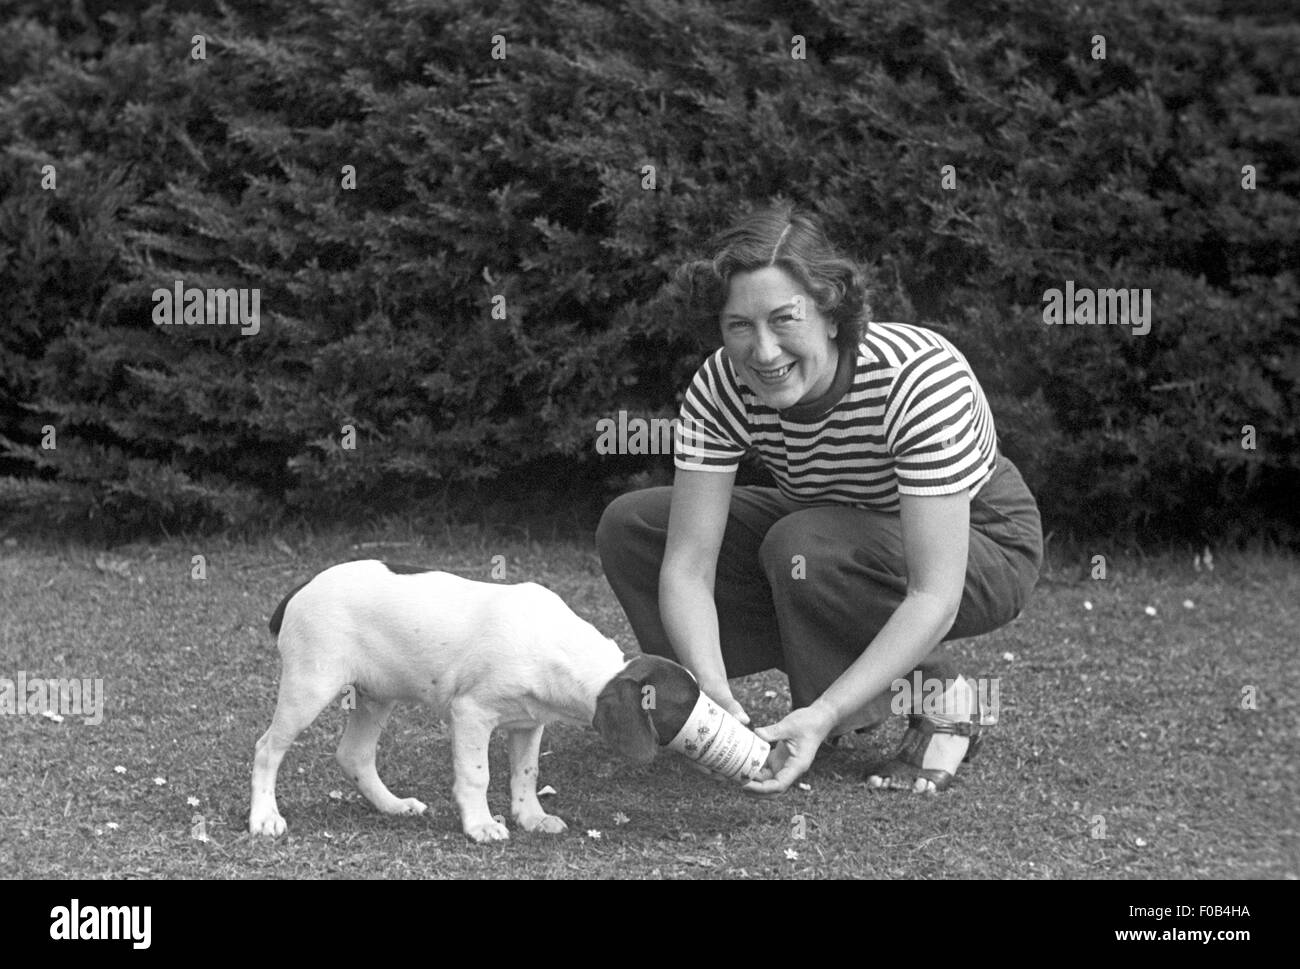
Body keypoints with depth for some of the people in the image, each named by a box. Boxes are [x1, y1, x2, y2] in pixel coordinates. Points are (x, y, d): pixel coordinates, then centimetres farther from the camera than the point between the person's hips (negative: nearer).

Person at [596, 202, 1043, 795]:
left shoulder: (920, 378, -36)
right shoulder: (721, 389, -22)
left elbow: (934, 597, -38)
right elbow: (687, 566, -25)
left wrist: (826, 714, -47)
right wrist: (716, 696, -44)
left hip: (979, 544, -6)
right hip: (839, 530, 6)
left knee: (802, 548, -36)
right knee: (630, 529, -9)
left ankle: (944, 706, -10)